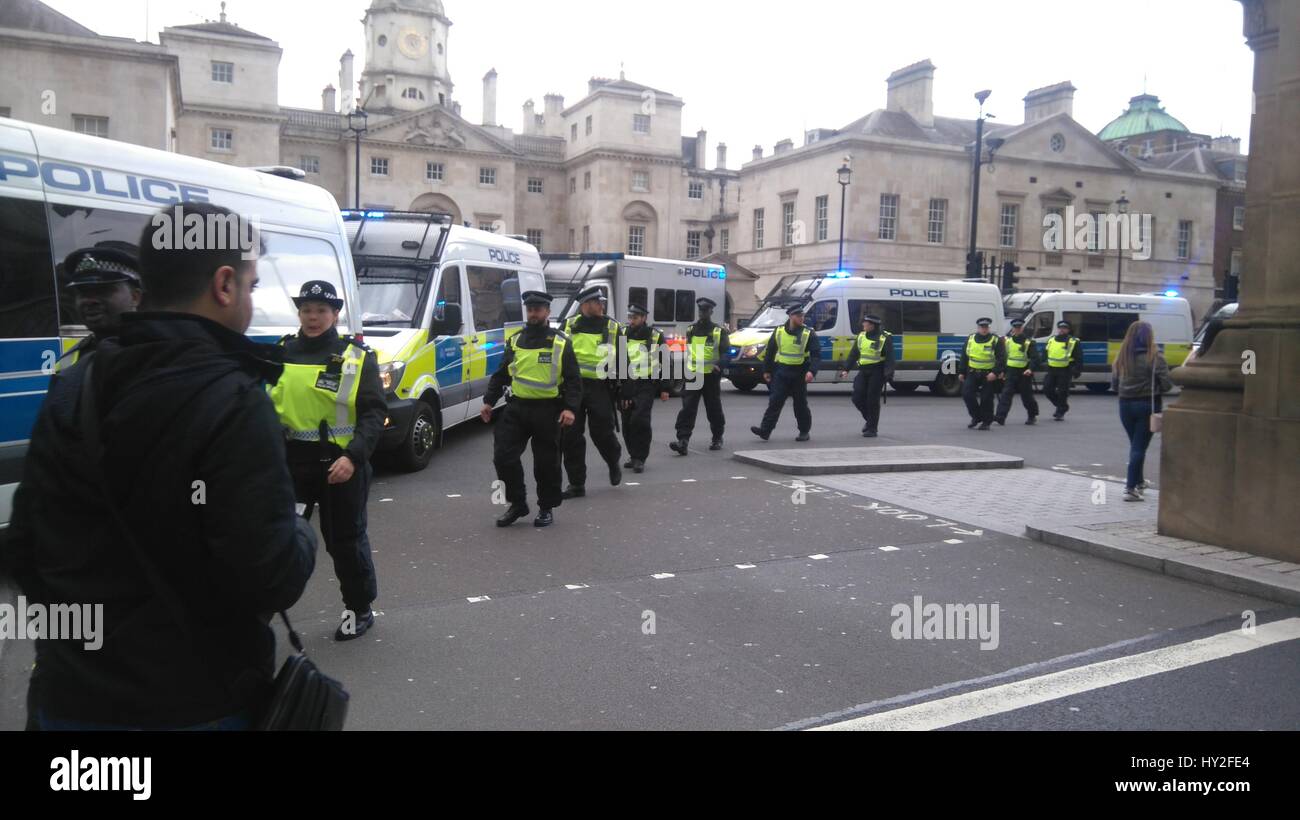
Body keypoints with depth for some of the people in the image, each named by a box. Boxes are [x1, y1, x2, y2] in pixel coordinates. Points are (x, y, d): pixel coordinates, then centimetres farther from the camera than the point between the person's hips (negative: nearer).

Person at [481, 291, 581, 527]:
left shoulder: (561, 343, -2)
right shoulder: (515, 341, 10)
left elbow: (573, 380, -4)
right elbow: (501, 375, 16)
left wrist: (571, 408, -15)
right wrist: (489, 401, 8)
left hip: (548, 410, -3)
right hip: (517, 408, 4)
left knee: (546, 462, 4)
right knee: (503, 456, -4)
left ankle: (547, 508, 21)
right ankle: (517, 504, 13)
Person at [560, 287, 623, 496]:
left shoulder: (612, 328, 3)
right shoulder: (570, 326, 7)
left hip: (600, 389, -2)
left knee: (602, 433, 0)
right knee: (571, 437, 2)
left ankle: (614, 463, 33)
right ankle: (576, 484, 12)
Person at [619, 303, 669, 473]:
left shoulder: (655, 337, 4)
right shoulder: (622, 335, 8)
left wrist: (664, 389, 7)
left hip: (646, 386, -3)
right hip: (626, 386, 3)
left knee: (640, 420, -17)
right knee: (627, 423, 6)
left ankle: (640, 458, -8)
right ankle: (634, 456, 22)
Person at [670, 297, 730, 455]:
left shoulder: (719, 331, -1)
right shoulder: (691, 330, 12)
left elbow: (727, 352, -6)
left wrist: (719, 364, -25)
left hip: (711, 377, -3)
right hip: (692, 376, 3)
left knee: (714, 410, 9)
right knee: (687, 410, -9)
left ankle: (717, 439, 27)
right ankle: (683, 442, -15)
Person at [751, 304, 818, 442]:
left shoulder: (809, 333, -5)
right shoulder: (779, 332, 3)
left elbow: (816, 354, -11)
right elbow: (770, 352, 11)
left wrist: (812, 371, -26)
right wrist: (766, 370, 10)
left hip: (799, 374, -2)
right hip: (781, 373, 2)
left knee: (800, 404, 8)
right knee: (774, 402, -5)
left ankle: (804, 432, 21)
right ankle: (765, 430, -8)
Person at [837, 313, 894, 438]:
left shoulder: (884, 338, -7)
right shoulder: (861, 336, 11)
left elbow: (890, 358, -12)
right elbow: (853, 354, 13)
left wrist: (888, 375, -22)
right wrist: (846, 369, 4)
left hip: (877, 372, -6)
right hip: (863, 371, 6)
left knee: (873, 400, -5)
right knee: (857, 397, 1)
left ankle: (872, 429, 4)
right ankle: (869, 419, 25)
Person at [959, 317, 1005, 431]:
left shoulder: (996, 340, -5)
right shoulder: (970, 339, 8)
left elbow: (1001, 359, -9)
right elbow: (964, 357, 13)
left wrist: (995, 372, -20)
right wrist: (961, 372, 10)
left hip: (989, 375, -4)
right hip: (972, 373, 4)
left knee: (986, 399, -1)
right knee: (967, 393, -7)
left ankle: (987, 422, 12)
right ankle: (976, 417, 12)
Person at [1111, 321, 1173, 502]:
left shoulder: (1122, 356, 1)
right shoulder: (1154, 357, -12)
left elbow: (1114, 384, 4)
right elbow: (1167, 384, -12)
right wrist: (1153, 387, 7)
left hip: (1125, 404, 4)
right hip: (1148, 405, -4)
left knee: (1135, 444, 20)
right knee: (1139, 446, -2)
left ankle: (1138, 481, 34)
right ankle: (1131, 488, -6)